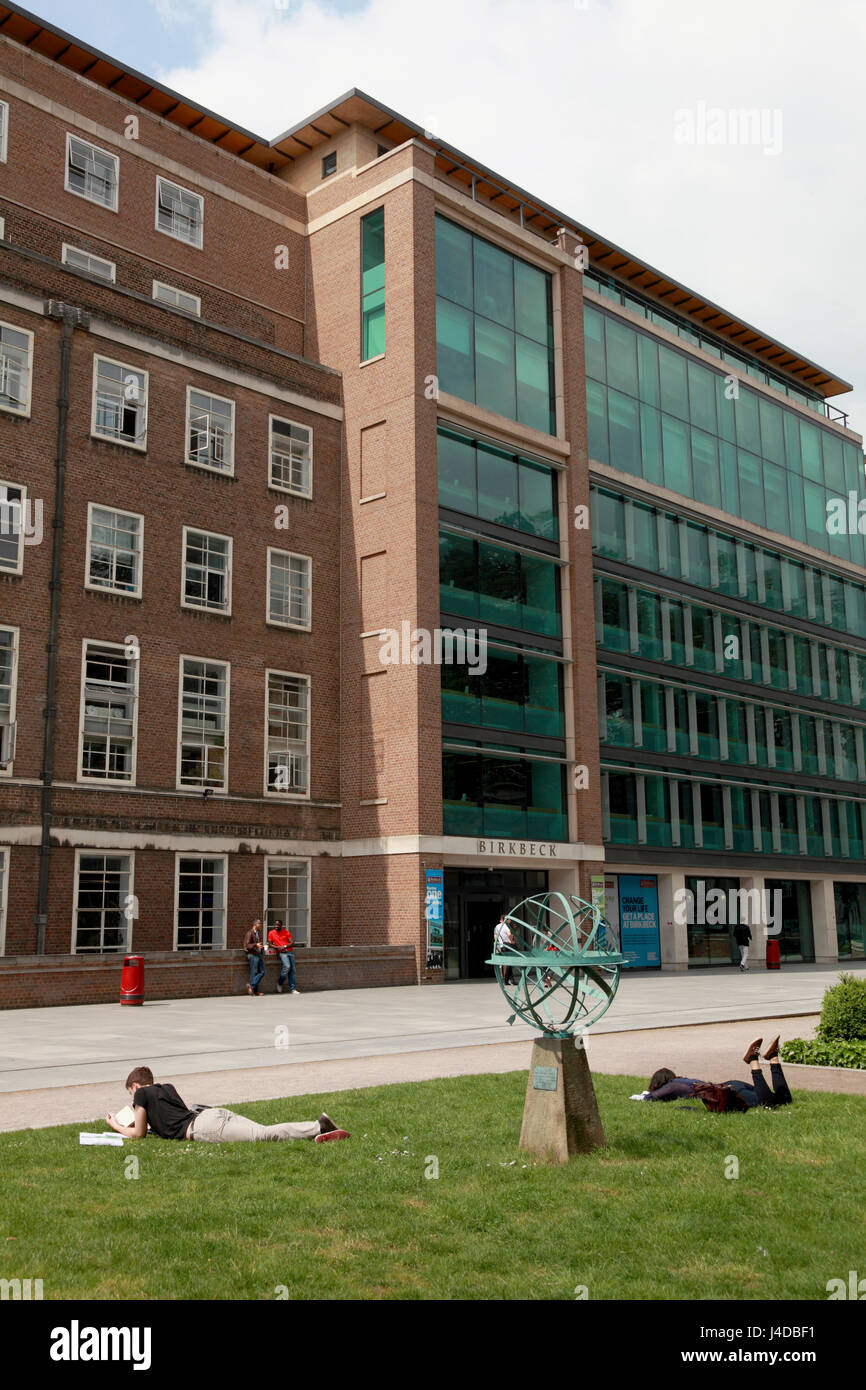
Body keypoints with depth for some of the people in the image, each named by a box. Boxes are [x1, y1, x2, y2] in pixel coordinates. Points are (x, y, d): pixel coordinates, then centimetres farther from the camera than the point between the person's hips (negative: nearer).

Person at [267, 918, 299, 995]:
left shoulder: (286, 932, 4)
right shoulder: (271, 933, 3)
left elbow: (292, 943, 0)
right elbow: (270, 944, 5)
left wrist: (284, 946, -17)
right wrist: (278, 947, -12)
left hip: (290, 951, 3)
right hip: (282, 953, -3)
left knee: (292, 970, -1)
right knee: (287, 966, -25)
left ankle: (292, 989, 5)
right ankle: (280, 983, -3)